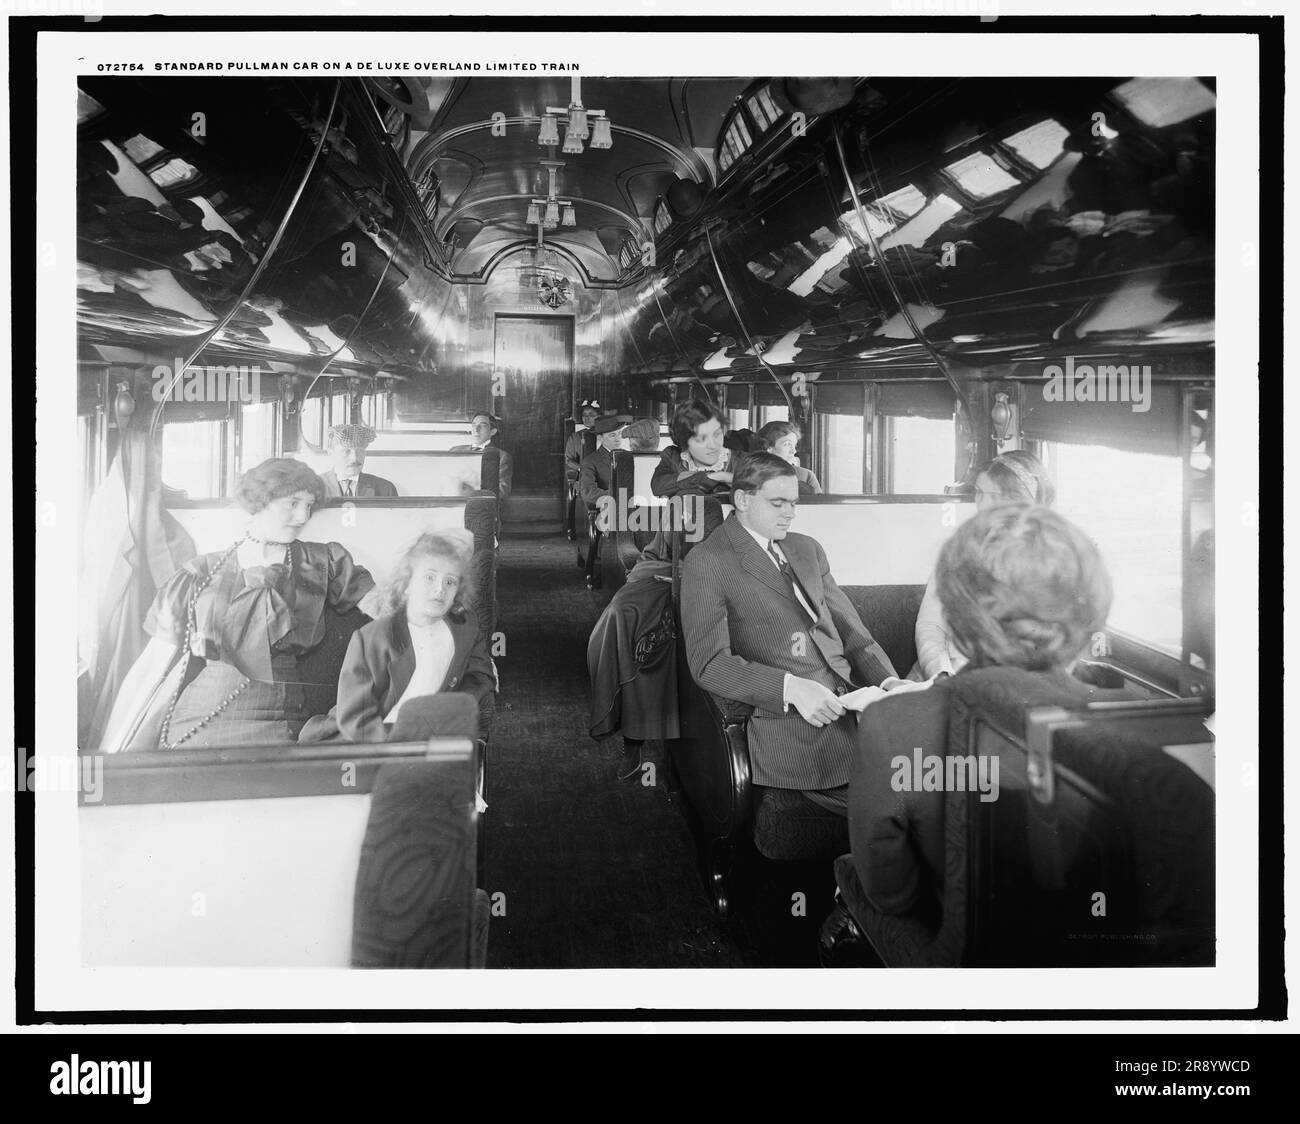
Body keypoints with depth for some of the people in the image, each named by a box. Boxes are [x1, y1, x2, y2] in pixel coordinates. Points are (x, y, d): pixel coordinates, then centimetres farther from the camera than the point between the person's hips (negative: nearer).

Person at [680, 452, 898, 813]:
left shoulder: (808, 549, 23)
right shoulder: (706, 562, 0)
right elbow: (709, 663, -9)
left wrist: (887, 681, 0)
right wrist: (791, 688, -21)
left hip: (852, 699, 7)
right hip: (789, 721, -7)